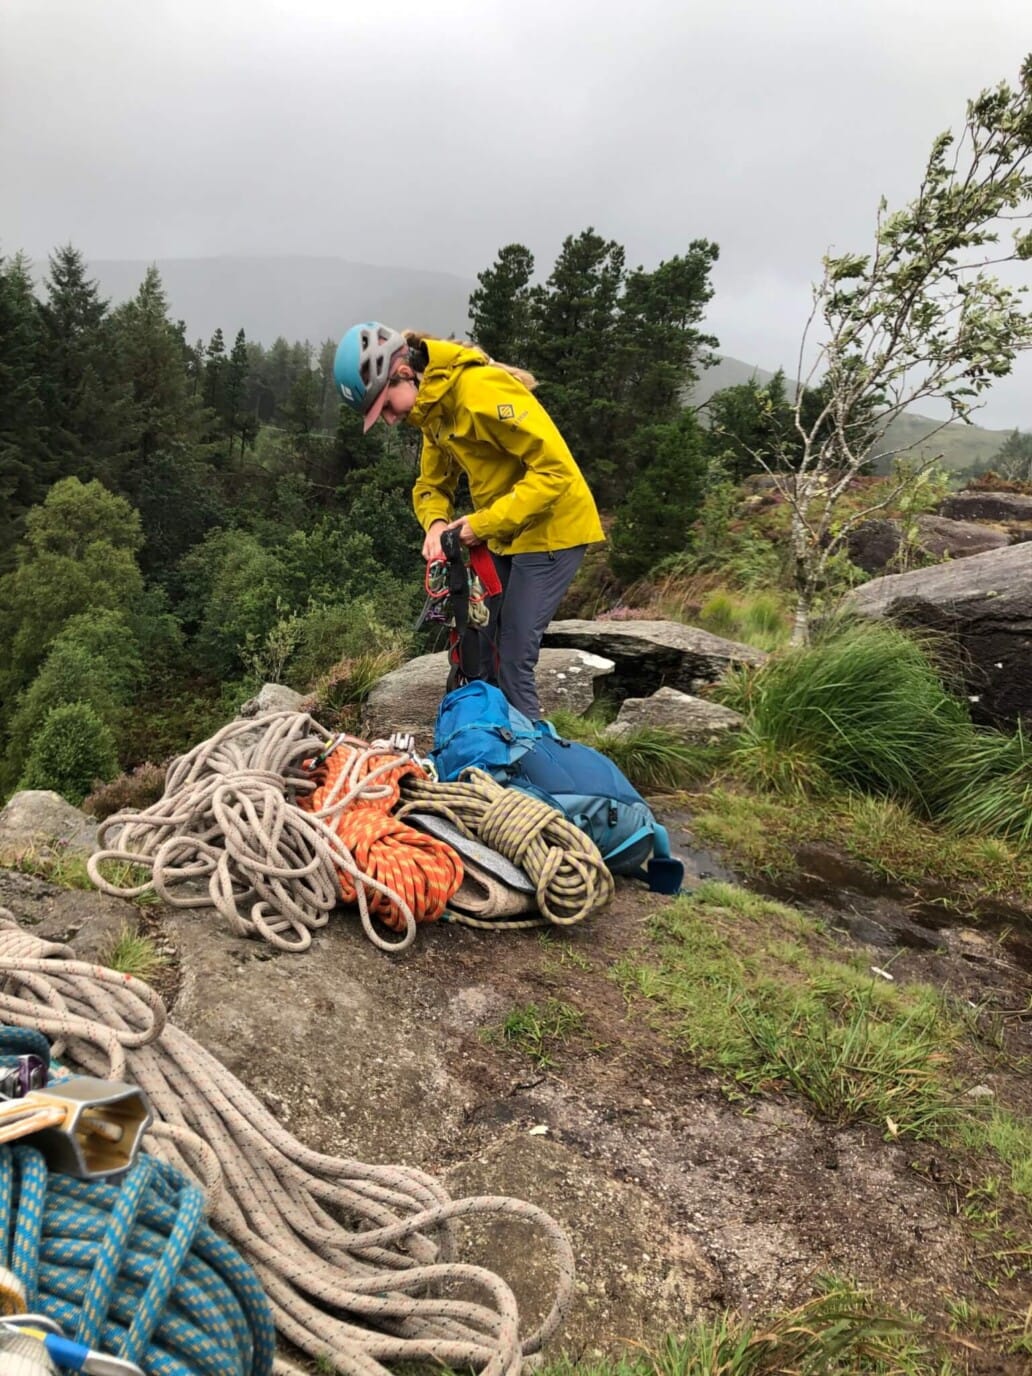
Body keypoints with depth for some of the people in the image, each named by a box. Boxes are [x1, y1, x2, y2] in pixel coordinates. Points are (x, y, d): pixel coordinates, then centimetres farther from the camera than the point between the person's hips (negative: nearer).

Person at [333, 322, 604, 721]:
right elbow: (431, 485, 11)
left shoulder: (481, 391, -24)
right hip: (507, 536, 9)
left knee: (513, 661, -9)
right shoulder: (434, 409, 6)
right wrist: (436, 523, -12)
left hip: (550, 530, -9)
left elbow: (555, 469, -26)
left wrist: (484, 523, -23)